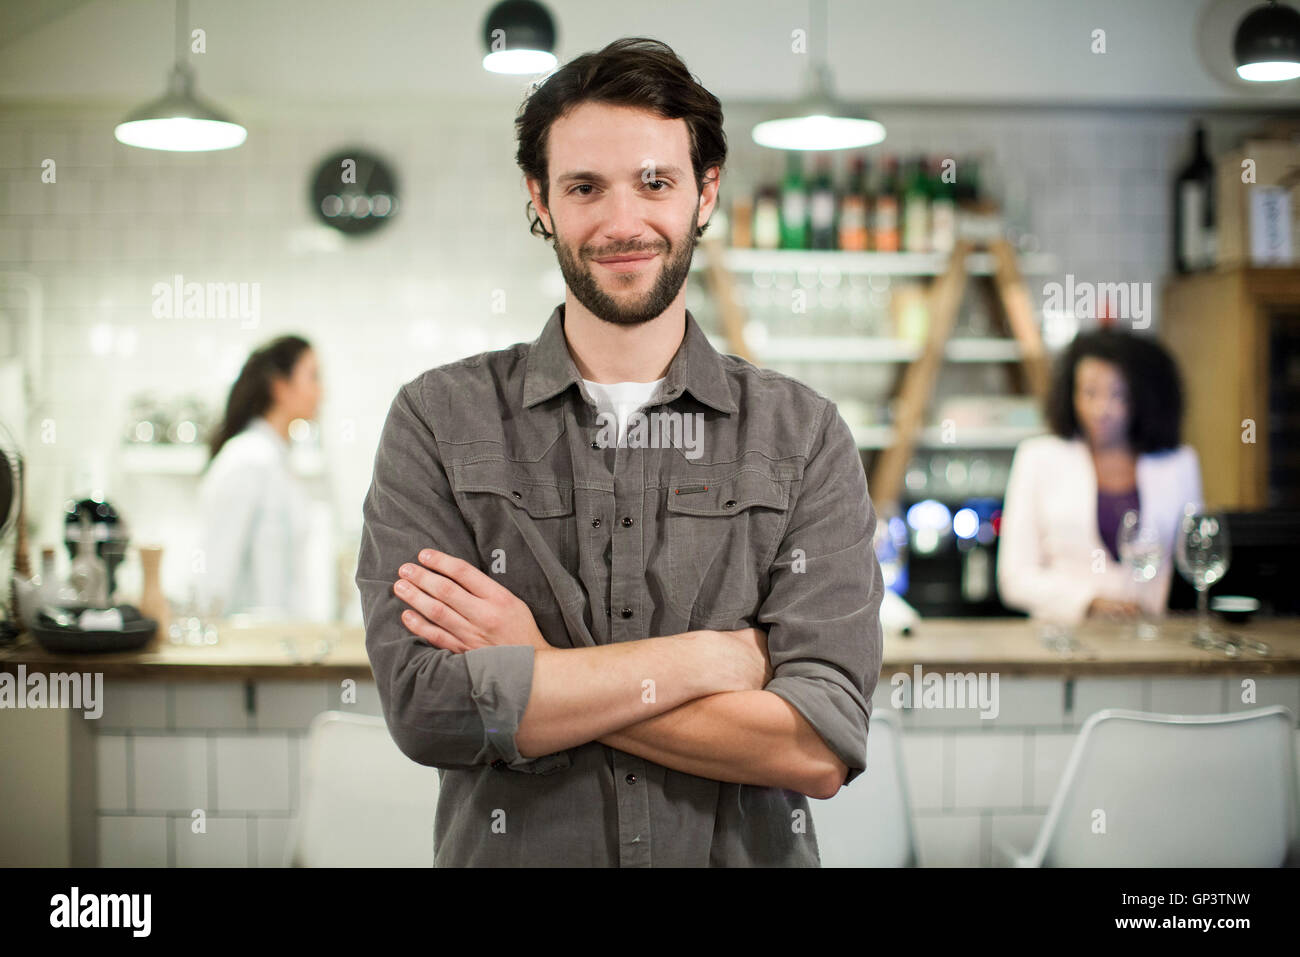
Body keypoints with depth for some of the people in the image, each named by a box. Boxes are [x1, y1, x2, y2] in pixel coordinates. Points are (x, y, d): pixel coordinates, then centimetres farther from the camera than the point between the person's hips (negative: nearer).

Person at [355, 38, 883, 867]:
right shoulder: (439, 420, -6)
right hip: (507, 849, 0)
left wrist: (537, 674, -18)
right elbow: (427, 708, -18)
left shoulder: (806, 436, -5)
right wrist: (719, 657, -17)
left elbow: (822, 749, -15)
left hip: (747, 848, 1)